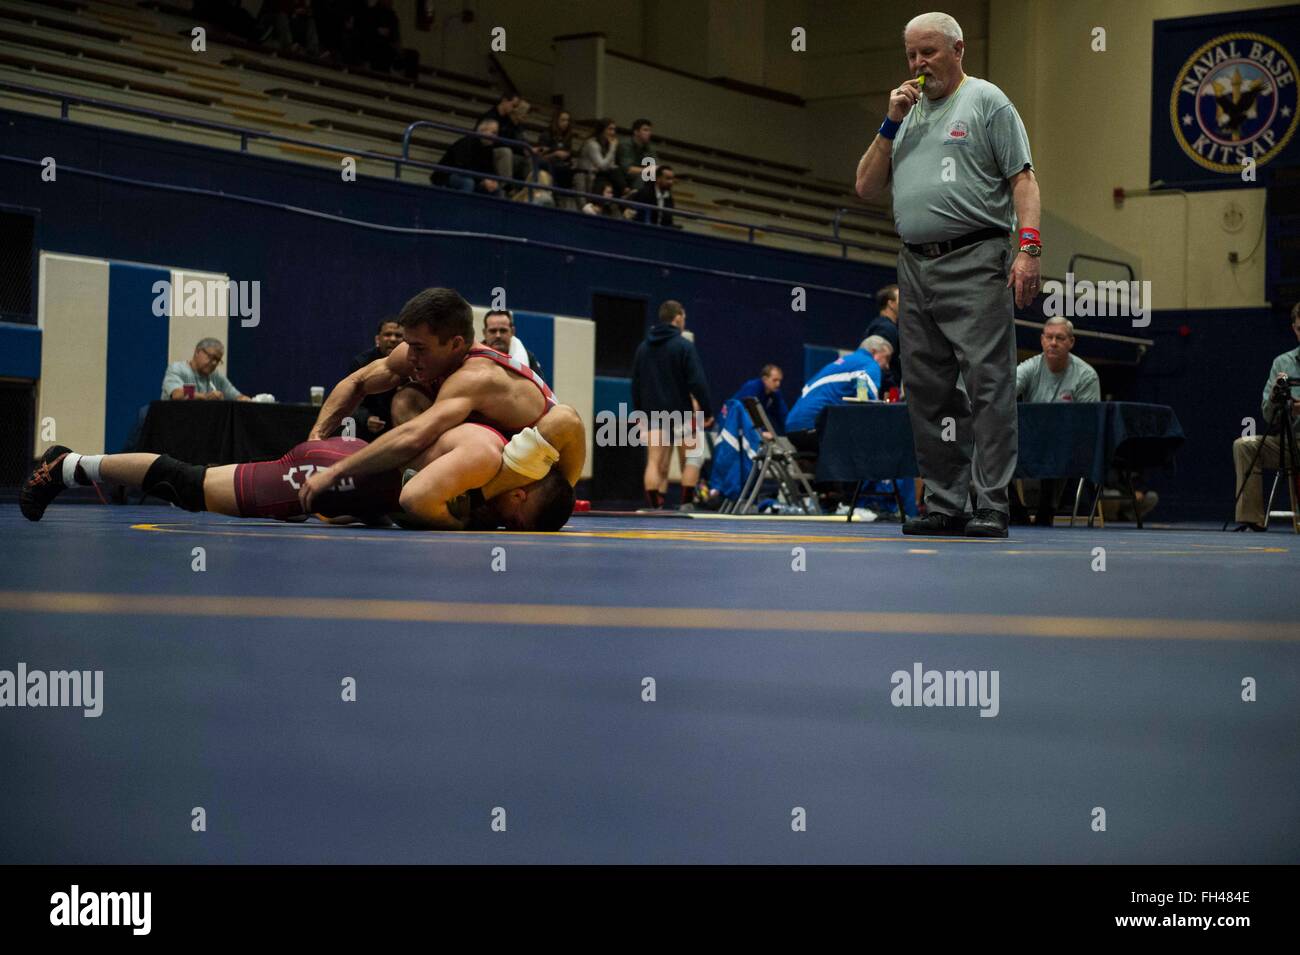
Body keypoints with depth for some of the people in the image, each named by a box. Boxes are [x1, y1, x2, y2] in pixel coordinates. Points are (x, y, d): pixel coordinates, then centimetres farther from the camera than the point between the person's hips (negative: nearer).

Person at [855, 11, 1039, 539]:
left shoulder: (987, 102, 5)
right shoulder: (907, 112, 22)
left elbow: (1023, 179, -3)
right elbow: (866, 188, 18)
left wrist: (1028, 247, -15)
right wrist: (891, 124, 7)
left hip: (974, 262, -6)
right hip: (915, 265, 6)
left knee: (988, 385, -9)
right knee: (928, 392, 6)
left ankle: (991, 506, -10)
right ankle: (944, 505, 11)